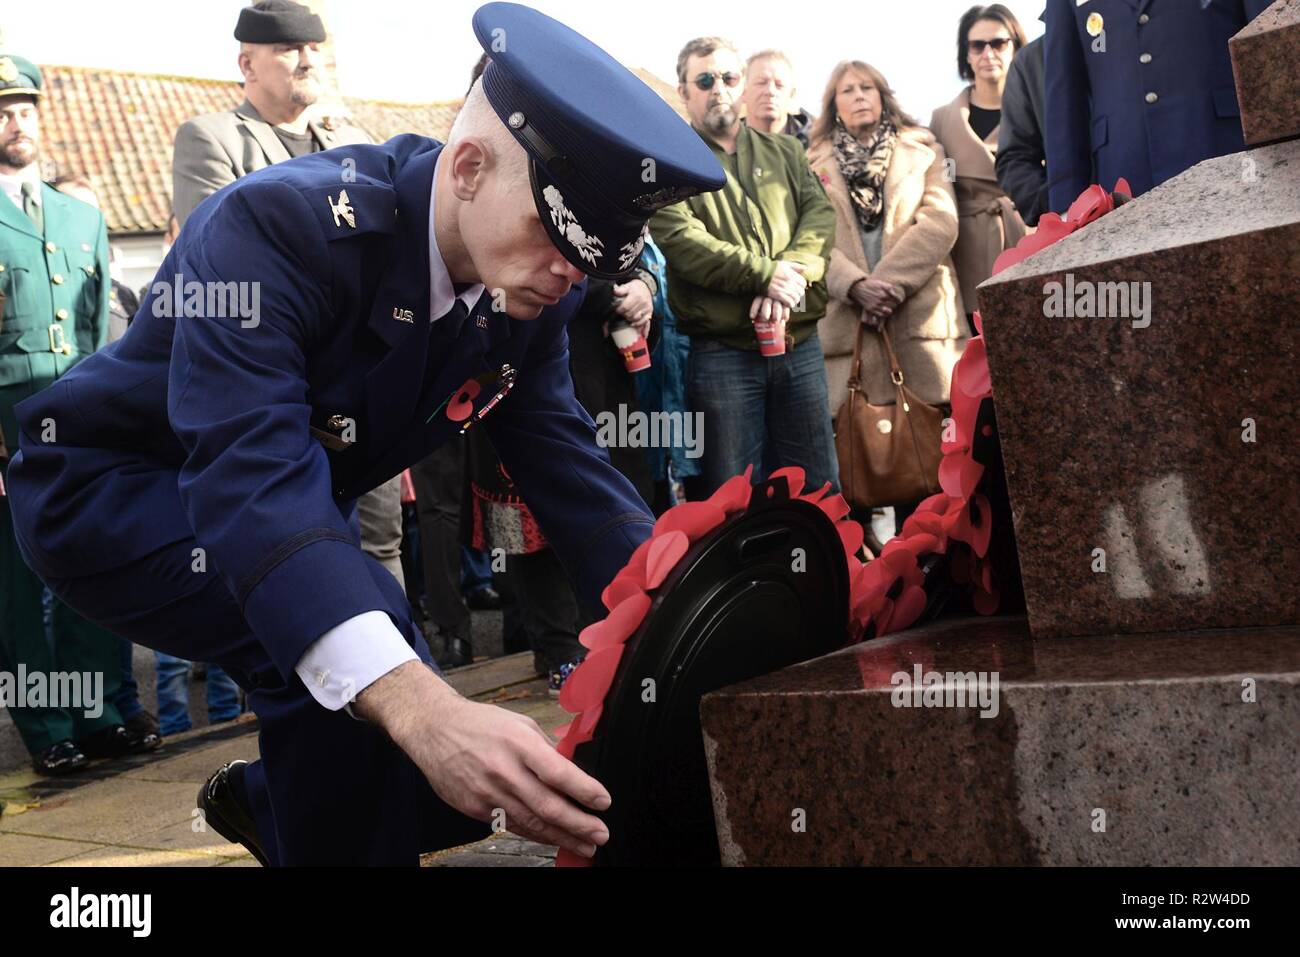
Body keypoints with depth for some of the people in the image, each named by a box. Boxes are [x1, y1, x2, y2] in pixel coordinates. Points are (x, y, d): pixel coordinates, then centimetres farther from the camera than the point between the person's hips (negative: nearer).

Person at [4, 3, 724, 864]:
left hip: (300, 510, 7)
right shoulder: (277, 224, -35)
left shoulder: (532, 288, -12)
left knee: (444, 793, 3)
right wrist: (420, 706, -60)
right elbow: (249, 476, -46)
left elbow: (563, 461, -10)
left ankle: (262, 798, 32)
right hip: (112, 490, -7)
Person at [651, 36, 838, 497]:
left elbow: (820, 213, 2)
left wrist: (792, 276, -17)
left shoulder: (783, 152, 17)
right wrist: (766, 274, -19)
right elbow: (681, 239, -12)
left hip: (799, 345, 4)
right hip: (722, 352, -3)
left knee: (818, 485, 9)